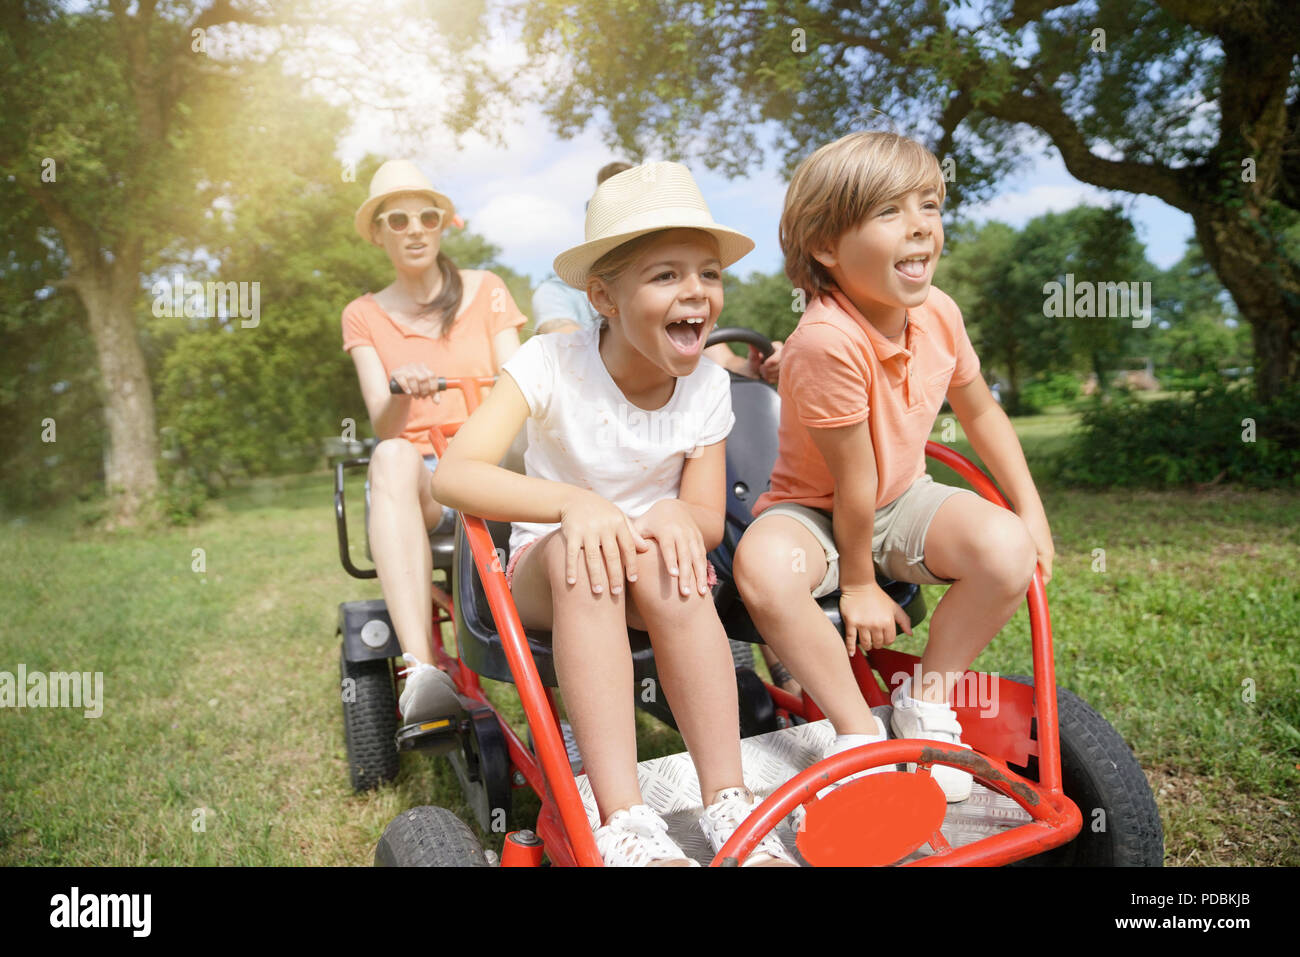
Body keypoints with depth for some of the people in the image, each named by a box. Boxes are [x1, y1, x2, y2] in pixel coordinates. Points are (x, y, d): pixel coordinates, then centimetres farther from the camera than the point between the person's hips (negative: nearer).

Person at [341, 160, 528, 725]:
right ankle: (421, 672, -52)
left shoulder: (485, 290, 13)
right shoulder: (364, 316, 12)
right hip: (417, 480, 0)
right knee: (392, 457, -37)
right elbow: (382, 425, -2)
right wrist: (400, 388, -26)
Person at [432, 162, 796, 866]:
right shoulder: (552, 364, -17)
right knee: (578, 551, -37)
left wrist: (676, 516, -30)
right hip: (545, 574, -1)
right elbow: (454, 474, -28)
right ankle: (623, 819, -39)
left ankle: (728, 803, -30)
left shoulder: (708, 386, -7)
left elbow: (710, 519, -5)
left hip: (655, 571, 2)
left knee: (661, 554, -34)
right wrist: (572, 501, -44)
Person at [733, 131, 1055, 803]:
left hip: (904, 502, 6)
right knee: (762, 567, -38)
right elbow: (854, 482, -23)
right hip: (815, 512, -5)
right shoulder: (828, 341, -31)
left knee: (1009, 548, -22)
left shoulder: (939, 314, -8)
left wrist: (1030, 511, 7)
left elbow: (981, 412, 10)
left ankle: (925, 700, 2)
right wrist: (858, 584, -12)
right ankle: (859, 730, -16)